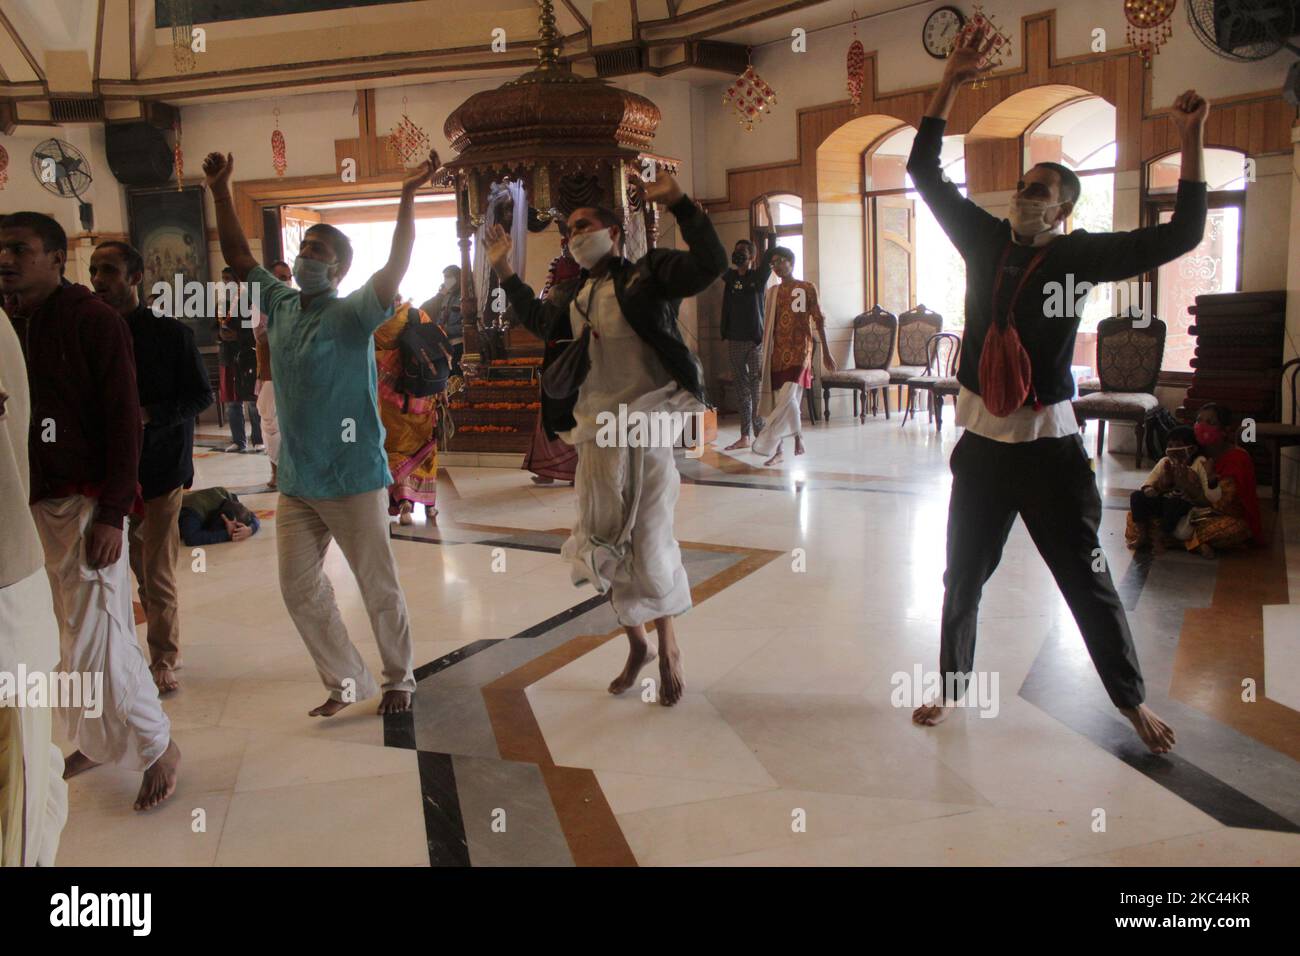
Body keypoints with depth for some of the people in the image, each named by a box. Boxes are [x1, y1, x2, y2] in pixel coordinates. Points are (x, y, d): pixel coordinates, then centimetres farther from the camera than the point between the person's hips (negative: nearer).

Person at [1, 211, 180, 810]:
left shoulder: (94, 321, -7)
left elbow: (123, 421, -11)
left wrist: (111, 514, -15)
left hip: (85, 503, -6)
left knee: (95, 637, -4)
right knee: (66, 637, 12)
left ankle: (156, 747, 13)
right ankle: (95, 742, 28)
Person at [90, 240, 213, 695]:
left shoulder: (170, 332, -5)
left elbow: (201, 396, -5)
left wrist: (149, 414, -17)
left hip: (160, 464, -4)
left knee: (157, 573, 0)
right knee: (140, 568, 12)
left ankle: (163, 661, 14)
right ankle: (165, 651, 28)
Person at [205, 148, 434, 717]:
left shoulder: (353, 314, -11)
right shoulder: (280, 306, 8)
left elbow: (395, 270, -26)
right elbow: (237, 257, 16)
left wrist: (407, 197, -34)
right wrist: (220, 192, 10)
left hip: (353, 479, -7)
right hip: (295, 480, 7)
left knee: (379, 588, 5)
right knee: (300, 588, 11)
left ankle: (399, 679, 24)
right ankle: (345, 681, 27)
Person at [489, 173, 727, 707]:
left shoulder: (647, 274, -4)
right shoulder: (573, 295, 14)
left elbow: (711, 264, -20)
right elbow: (538, 321, 34)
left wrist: (678, 202, -25)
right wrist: (504, 270, 30)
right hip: (595, 436, 7)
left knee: (650, 545, 0)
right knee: (602, 546, 11)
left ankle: (668, 647, 25)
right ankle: (637, 644, 33)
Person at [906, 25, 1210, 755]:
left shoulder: (1078, 255, -4)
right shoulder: (985, 240, 2)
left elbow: (1181, 235, -8)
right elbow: (925, 171, 3)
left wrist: (1192, 142, -14)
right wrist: (952, 82, -3)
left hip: (1049, 441, -3)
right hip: (982, 440, 3)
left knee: (1087, 578, 5)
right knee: (963, 575, 13)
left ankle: (1133, 700, 24)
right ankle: (953, 686, 31)